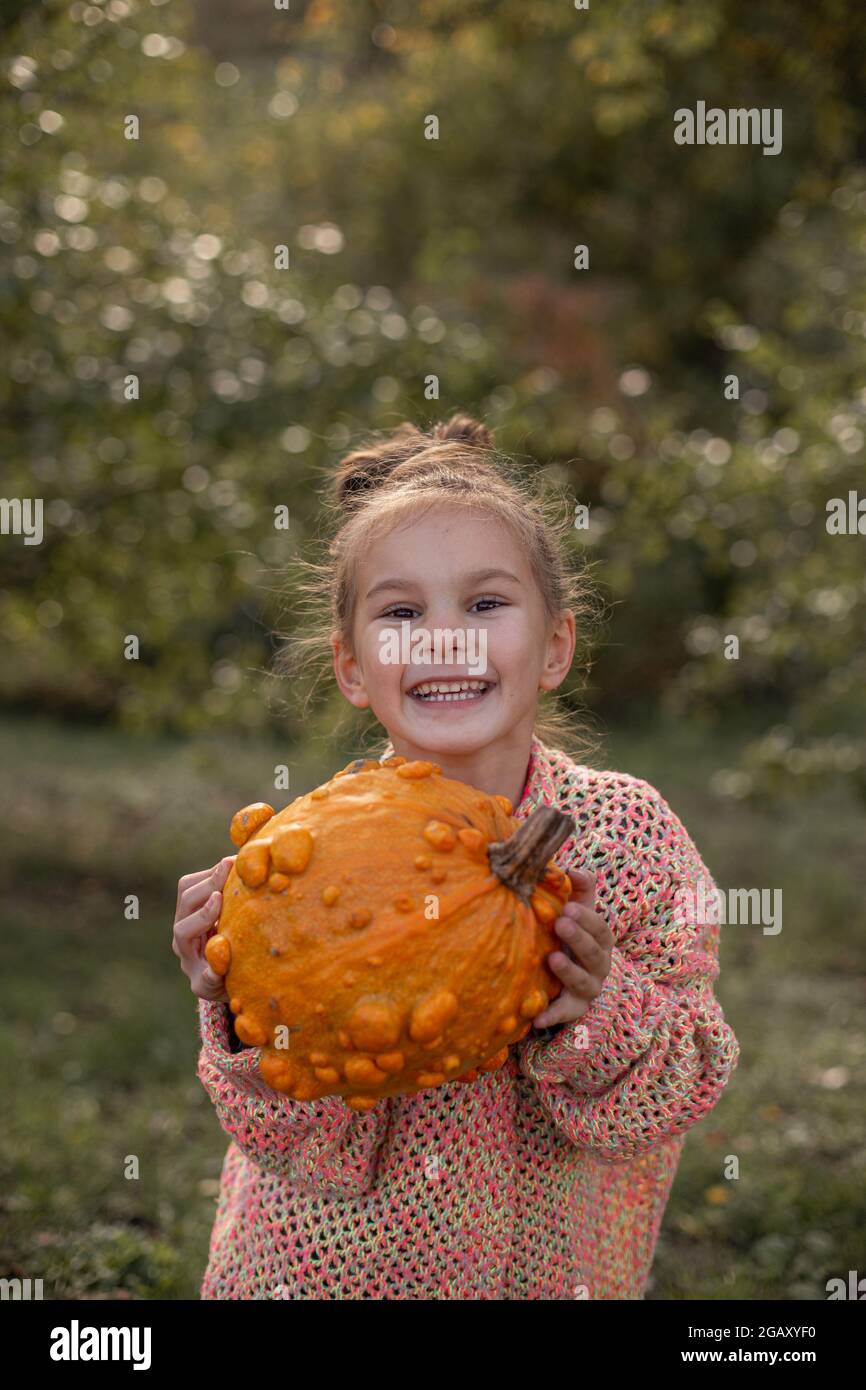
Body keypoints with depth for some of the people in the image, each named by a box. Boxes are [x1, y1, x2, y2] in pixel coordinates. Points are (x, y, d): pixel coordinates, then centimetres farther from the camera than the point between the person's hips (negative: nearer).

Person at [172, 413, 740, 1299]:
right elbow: (314, 1158, -16)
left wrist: (596, 1013, -32)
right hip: (336, 1266, -1)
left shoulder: (626, 829, -16)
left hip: (551, 1267, 1)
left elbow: (682, 1092, -14)